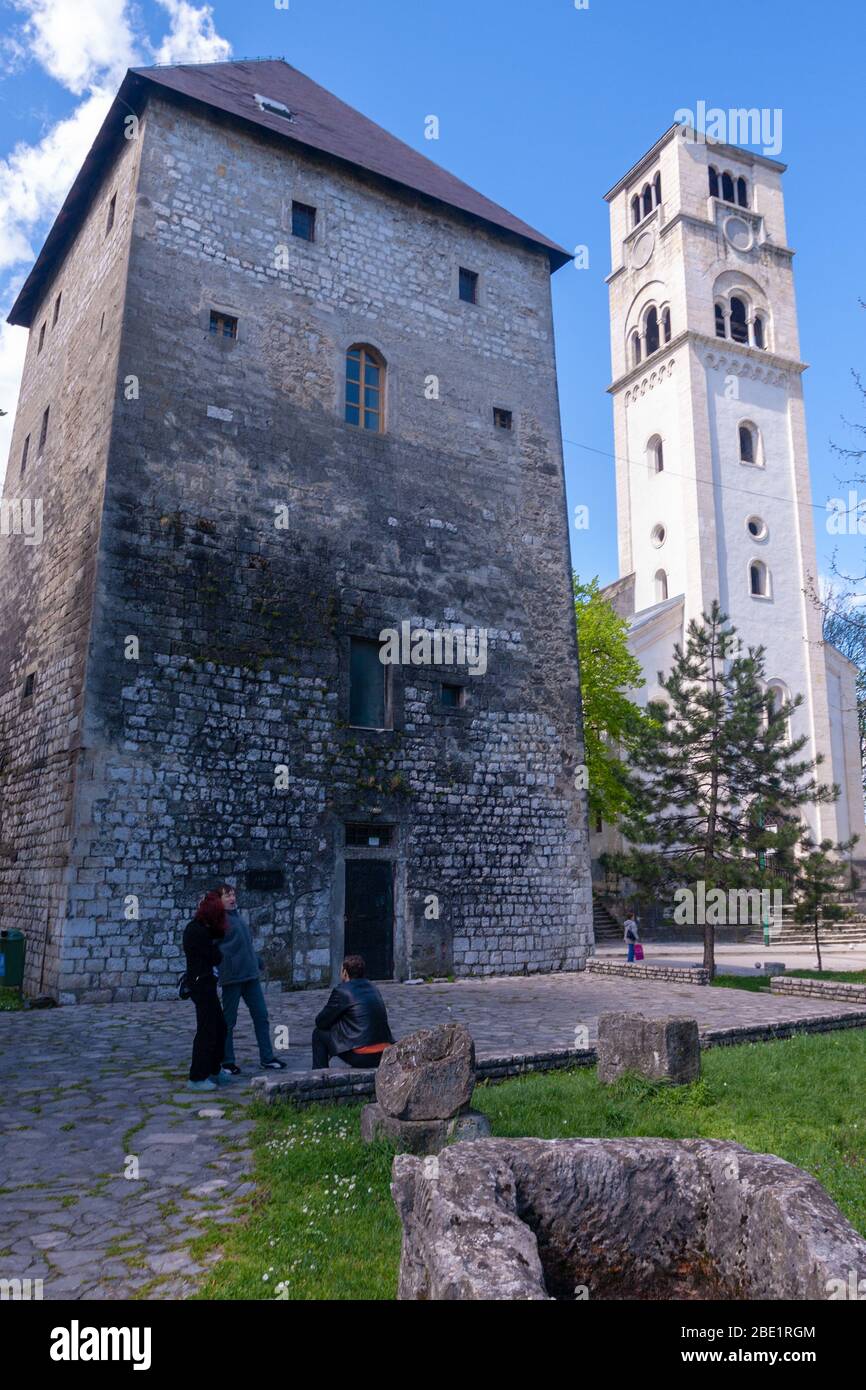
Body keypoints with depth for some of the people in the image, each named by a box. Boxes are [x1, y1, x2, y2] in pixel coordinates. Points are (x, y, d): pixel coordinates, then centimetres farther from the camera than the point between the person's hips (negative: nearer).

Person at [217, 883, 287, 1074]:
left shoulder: (240, 916, 15)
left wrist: (258, 964, 21)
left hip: (251, 975, 7)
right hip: (232, 977, -7)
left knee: (261, 1016, 8)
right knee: (229, 1020, 5)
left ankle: (267, 1058, 16)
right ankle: (227, 1062, 16)